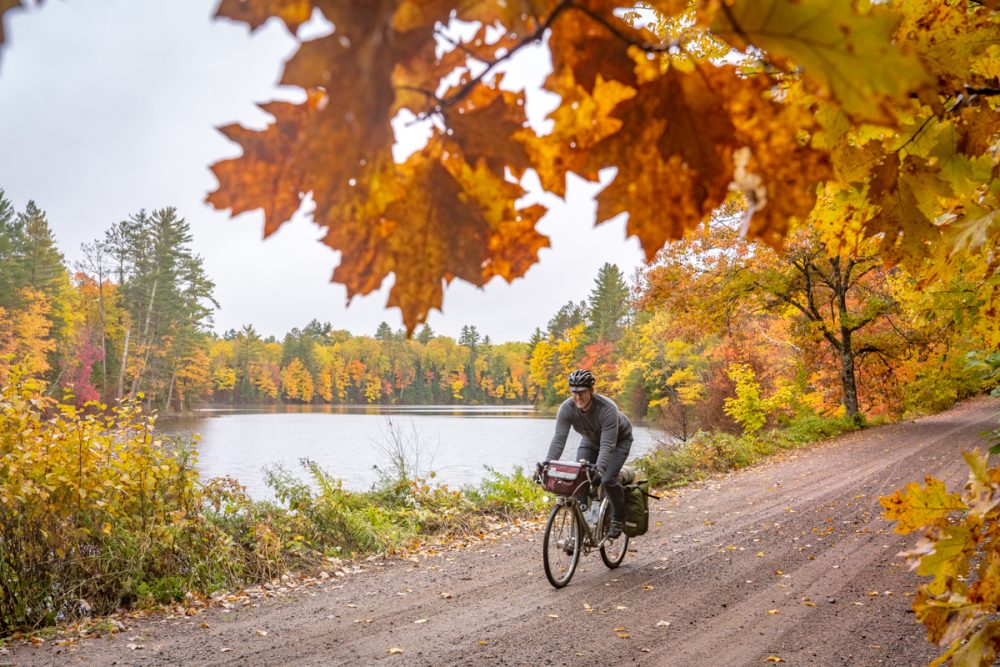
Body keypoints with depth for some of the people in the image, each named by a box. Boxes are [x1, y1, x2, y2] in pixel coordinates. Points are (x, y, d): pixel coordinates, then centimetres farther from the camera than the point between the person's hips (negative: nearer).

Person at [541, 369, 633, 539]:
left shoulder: (607, 408, -38)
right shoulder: (567, 408, -26)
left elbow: (607, 445, -42)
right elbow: (559, 438, -31)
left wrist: (599, 469, -56)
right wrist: (547, 464, -43)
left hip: (619, 440, -4)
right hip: (591, 440, 5)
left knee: (608, 479, -21)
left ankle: (618, 519, 4)